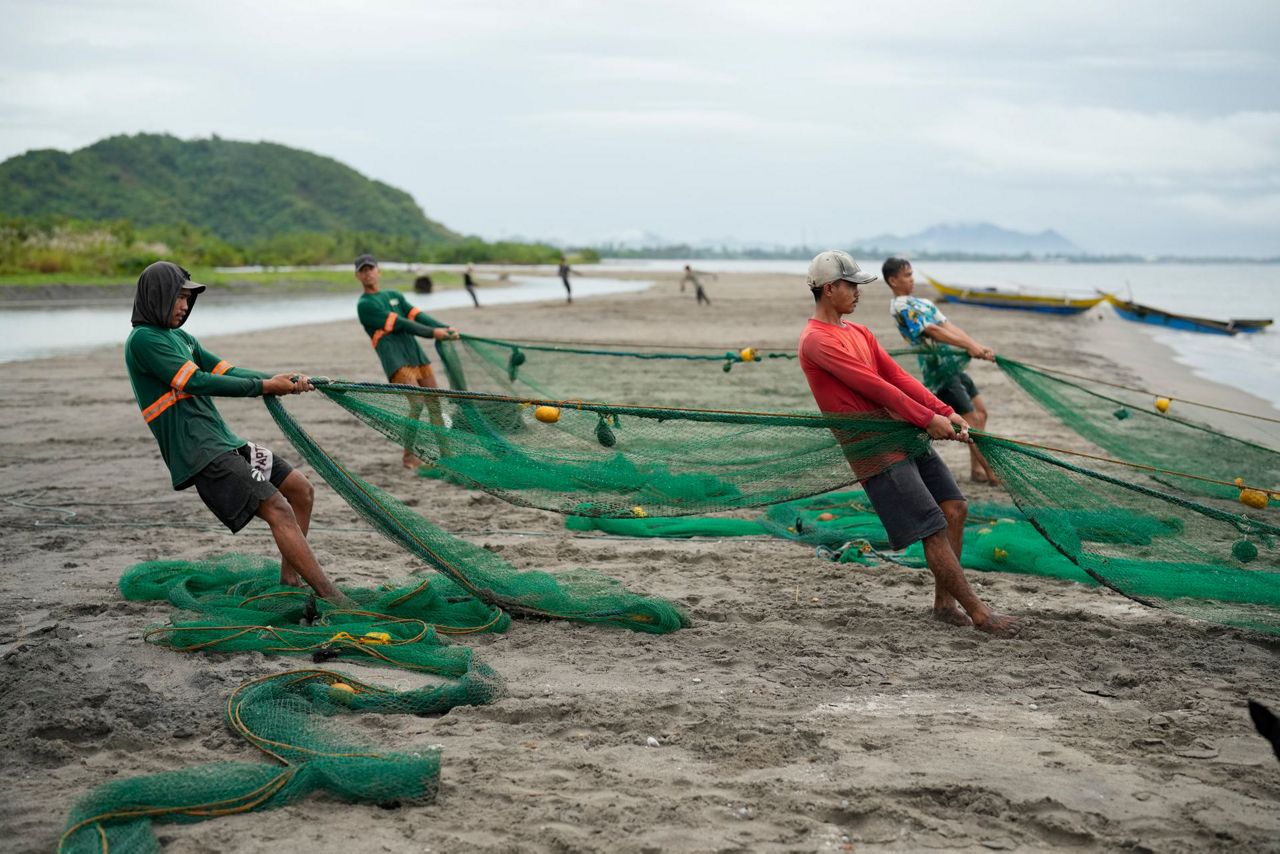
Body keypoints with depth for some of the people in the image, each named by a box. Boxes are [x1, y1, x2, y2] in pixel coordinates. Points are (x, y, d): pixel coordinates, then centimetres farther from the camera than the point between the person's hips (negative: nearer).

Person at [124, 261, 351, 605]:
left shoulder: (180, 337, 21)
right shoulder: (143, 339, -8)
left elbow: (226, 371, 13)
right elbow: (197, 382, -16)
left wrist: (282, 380, -3)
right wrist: (264, 387, -13)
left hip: (226, 442, 10)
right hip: (200, 455, -10)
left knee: (301, 490, 12)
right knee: (278, 509, -20)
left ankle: (290, 582, 19)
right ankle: (331, 599, -23)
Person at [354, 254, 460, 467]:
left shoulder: (394, 296, 21)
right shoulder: (365, 305, -1)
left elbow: (417, 315, 6)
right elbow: (399, 324, -10)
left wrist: (445, 328, -10)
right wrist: (432, 333, -17)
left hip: (416, 354, 7)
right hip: (395, 360, -7)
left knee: (435, 403, 4)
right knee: (417, 402, -19)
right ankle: (409, 456, -8)